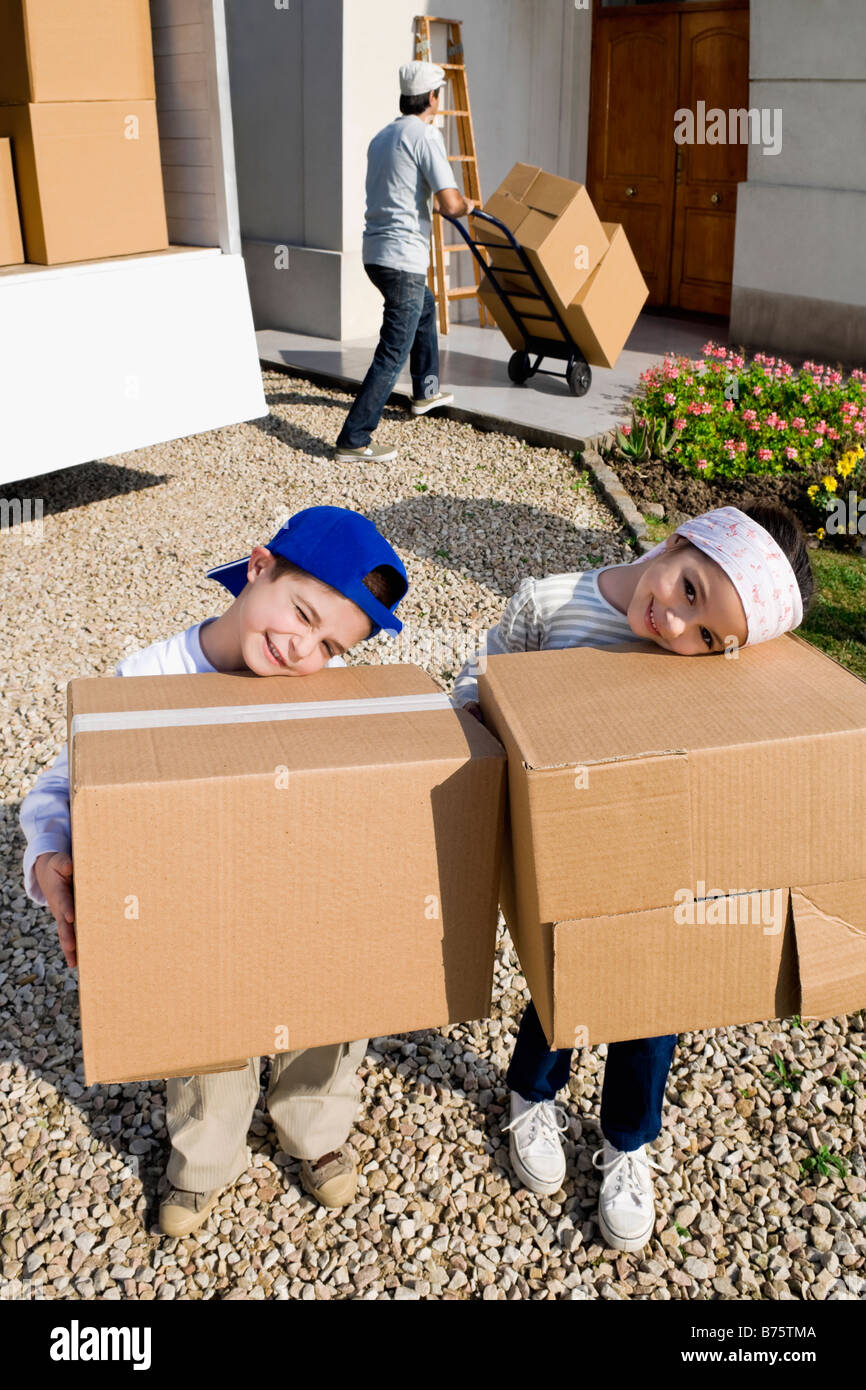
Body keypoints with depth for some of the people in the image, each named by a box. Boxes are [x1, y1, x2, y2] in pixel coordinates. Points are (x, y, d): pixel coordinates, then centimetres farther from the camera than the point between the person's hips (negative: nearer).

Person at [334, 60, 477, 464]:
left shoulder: (381, 137, 17)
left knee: (425, 307, 33)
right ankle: (353, 440, -9)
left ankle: (425, 391, 45)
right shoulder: (425, 135, -11)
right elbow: (450, 204, -18)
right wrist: (468, 205, 6)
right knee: (393, 353, -7)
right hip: (403, 257, -9)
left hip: (374, 252, 9)